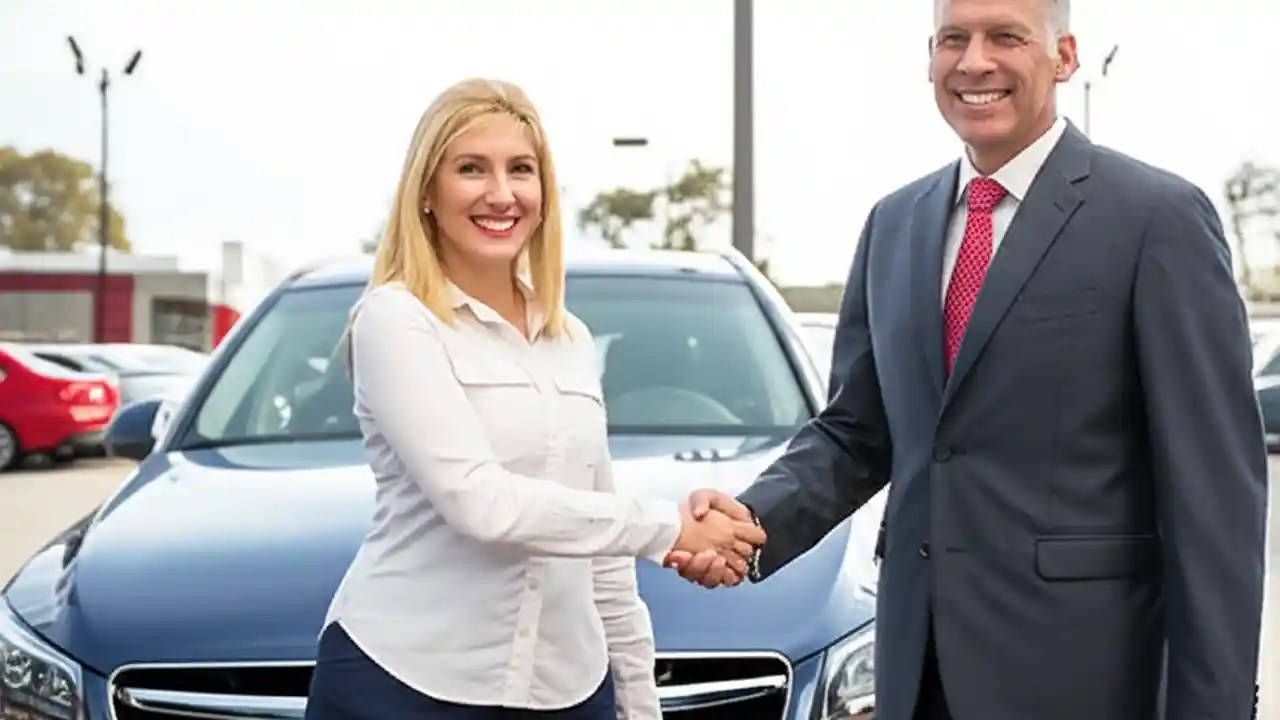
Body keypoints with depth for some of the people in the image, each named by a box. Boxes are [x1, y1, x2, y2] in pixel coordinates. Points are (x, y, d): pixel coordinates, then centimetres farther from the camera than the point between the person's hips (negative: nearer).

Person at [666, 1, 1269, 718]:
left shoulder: (1158, 217, -8)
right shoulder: (894, 224, 10)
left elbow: (1217, 485, -10)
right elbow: (855, 432, 11)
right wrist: (755, 516, -8)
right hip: (920, 659, 5)